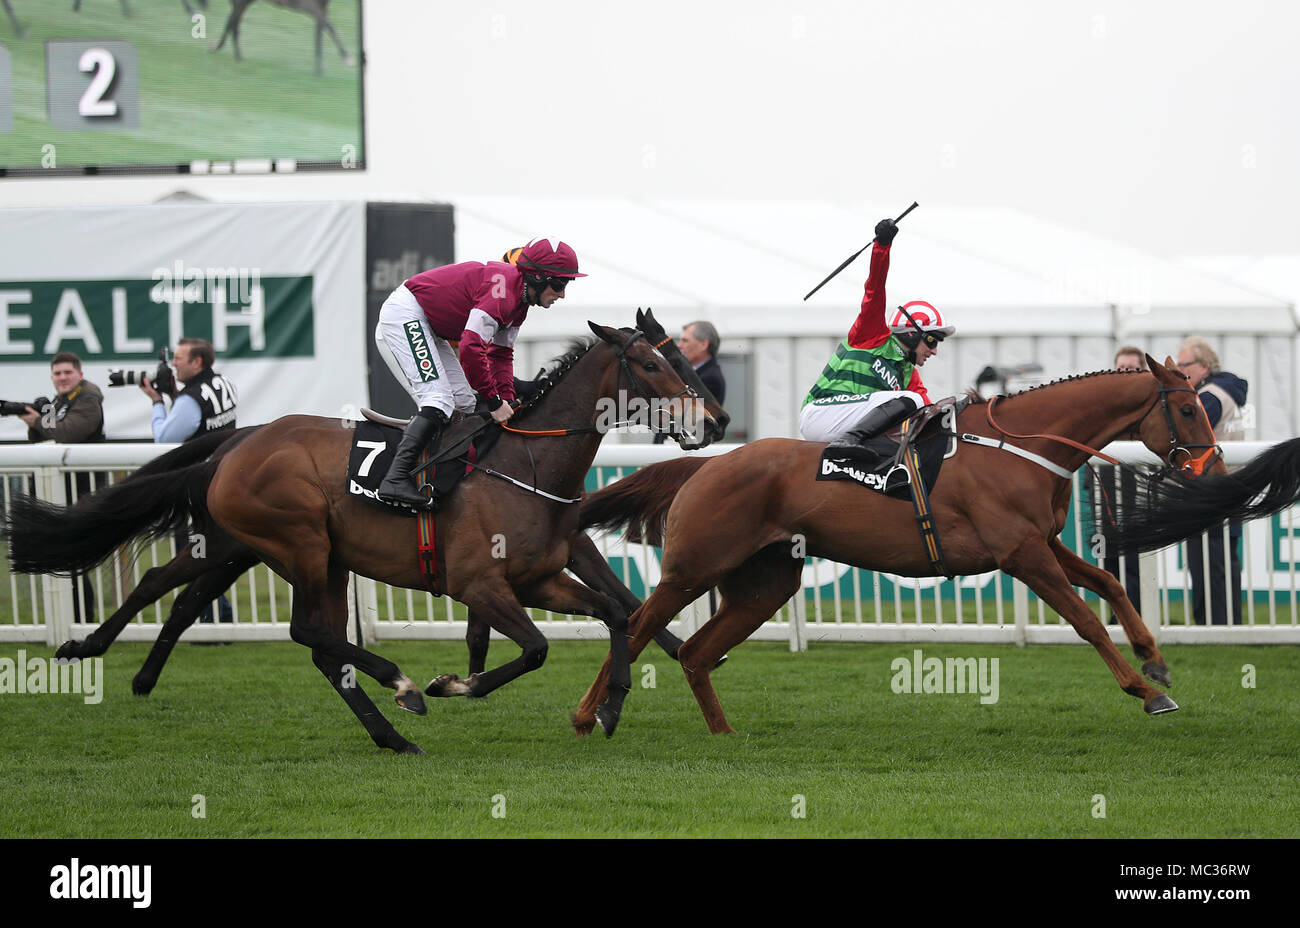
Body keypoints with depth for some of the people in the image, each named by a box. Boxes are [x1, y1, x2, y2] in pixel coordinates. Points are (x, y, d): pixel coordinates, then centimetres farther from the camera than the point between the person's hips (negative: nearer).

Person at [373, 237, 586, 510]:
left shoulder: (519, 301, 7)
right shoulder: (502, 289, -26)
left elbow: (501, 353, 15)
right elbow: (471, 349, -31)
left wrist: (507, 400, 0)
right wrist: (495, 402, -24)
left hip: (427, 328, 11)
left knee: (463, 404, 9)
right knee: (439, 400, -22)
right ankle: (396, 480, -32)